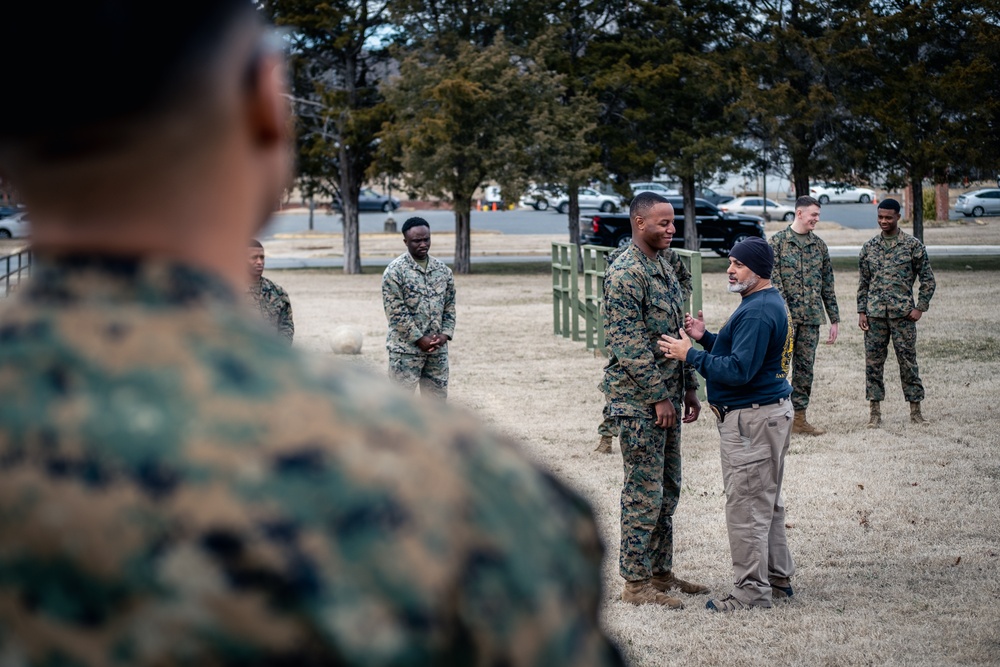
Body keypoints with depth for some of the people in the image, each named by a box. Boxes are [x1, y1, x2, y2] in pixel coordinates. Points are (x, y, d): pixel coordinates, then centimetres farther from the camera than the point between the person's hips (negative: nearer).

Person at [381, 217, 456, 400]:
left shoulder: (443, 270, 8)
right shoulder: (395, 271, -10)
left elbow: (449, 306, 11)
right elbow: (396, 312, -13)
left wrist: (445, 334, -5)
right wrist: (419, 339, -16)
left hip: (438, 349, 5)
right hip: (406, 348, -5)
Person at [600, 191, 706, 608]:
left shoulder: (663, 267, 13)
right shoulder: (625, 273, -17)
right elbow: (628, 345, -20)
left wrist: (689, 388, 15)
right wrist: (658, 397, -19)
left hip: (666, 395, 9)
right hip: (638, 400, -9)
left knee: (667, 489, 14)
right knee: (644, 492, -4)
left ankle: (660, 572, 24)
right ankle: (636, 582, 4)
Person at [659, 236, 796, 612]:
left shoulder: (757, 313, -20)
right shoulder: (771, 303, 14)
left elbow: (739, 370, -25)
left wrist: (690, 355, -19)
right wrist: (705, 339, 8)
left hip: (752, 419, -11)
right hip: (772, 411, 11)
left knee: (746, 506, -5)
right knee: (767, 502, 18)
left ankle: (752, 591, 0)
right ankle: (778, 578, 26)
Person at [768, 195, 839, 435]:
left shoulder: (819, 245, 12)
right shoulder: (777, 242, -4)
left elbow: (827, 285, 15)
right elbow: (774, 280, -11)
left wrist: (834, 319, 12)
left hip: (811, 318, 5)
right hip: (785, 316, -5)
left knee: (805, 367, 8)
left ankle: (799, 419, 14)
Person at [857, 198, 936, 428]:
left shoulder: (913, 245, 0)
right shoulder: (869, 247, 8)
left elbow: (928, 280, 3)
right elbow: (863, 283, 13)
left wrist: (920, 308, -5)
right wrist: (861, 311, 5)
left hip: (902, 314, -2)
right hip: (874, 314, 3)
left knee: (908, 361, 1)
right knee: (873, 362, 3)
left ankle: (915, 409, 10)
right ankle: (875, 411, 10)